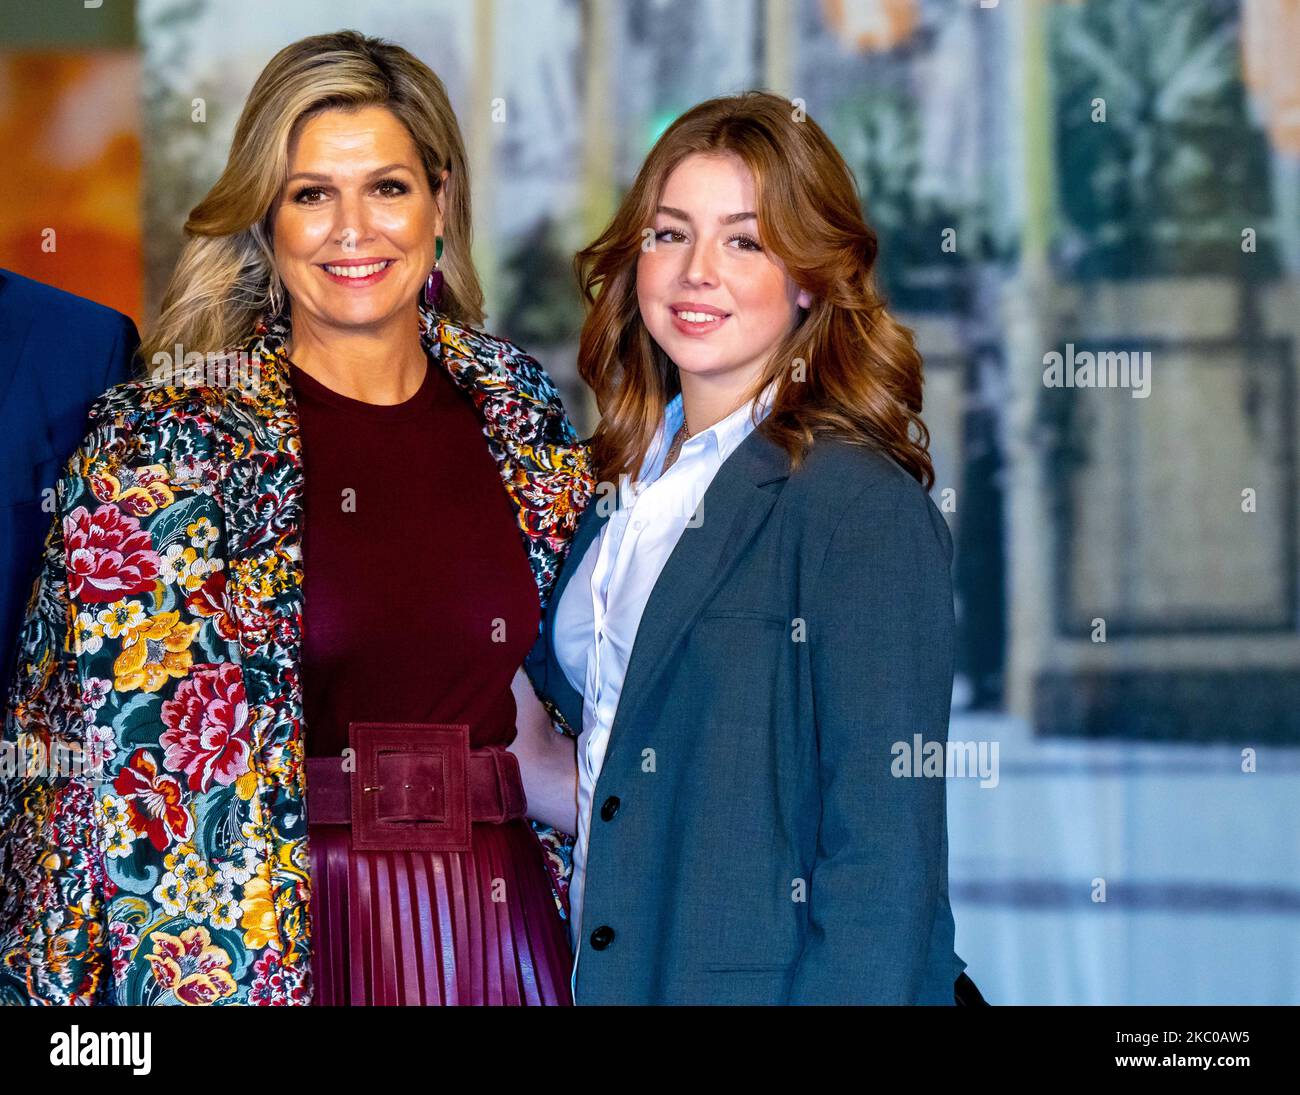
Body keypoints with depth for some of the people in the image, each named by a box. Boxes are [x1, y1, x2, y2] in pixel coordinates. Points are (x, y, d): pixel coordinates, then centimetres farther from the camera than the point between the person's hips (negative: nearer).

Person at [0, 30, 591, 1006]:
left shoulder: (519, 413, 7)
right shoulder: (165, 439, -4)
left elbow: (533, 737, 13)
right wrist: (186, 979, -10)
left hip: (497, 930, 3)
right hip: (259, 950, -3)